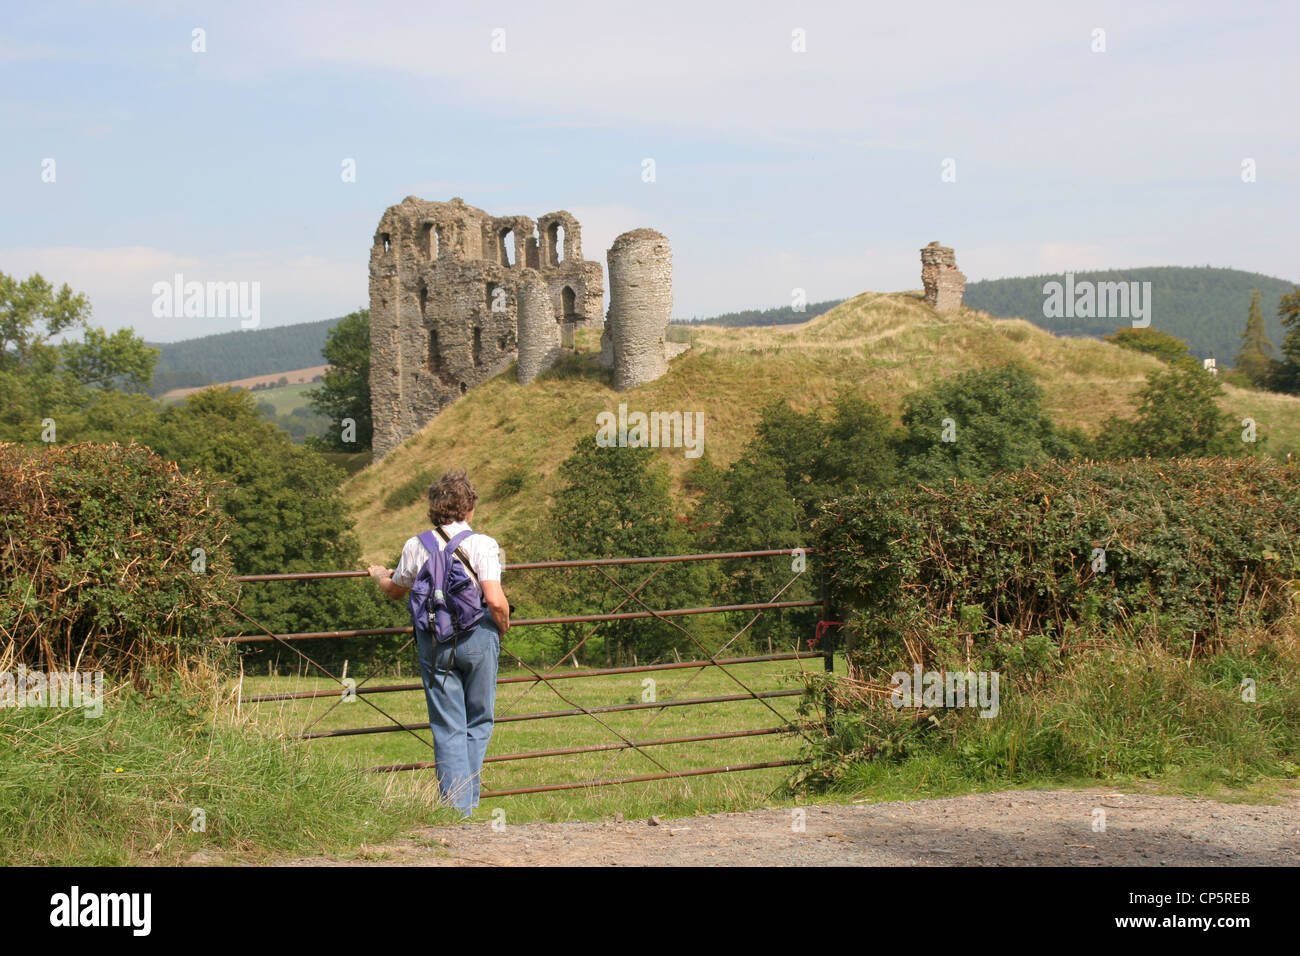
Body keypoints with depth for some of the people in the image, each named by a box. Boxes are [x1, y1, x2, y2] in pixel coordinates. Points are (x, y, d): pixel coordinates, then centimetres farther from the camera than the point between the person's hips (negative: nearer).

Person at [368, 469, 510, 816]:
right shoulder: (482, 544, -8)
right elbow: (495, 601, -16)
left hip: (433, 642, 2)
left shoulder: (416, 547, 2)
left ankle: (456, 809, 1)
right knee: (479, 723, 14)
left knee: (447, 728, 6)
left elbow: (395, 591, 19)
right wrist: (503, 629, 4)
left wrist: (380, 575, 42)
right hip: (477, 637, -2)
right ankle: (468, 799, 13)